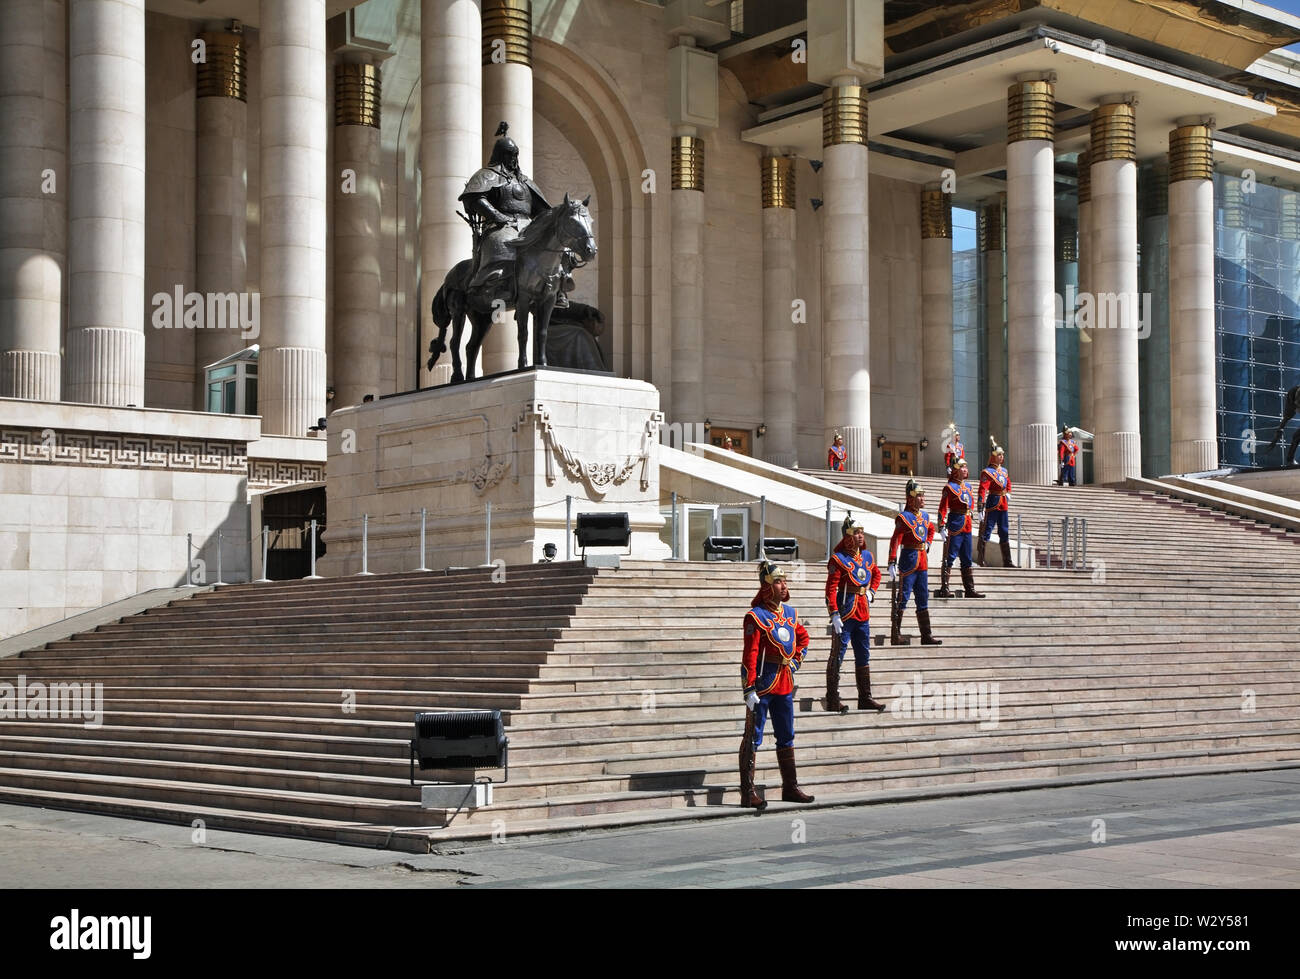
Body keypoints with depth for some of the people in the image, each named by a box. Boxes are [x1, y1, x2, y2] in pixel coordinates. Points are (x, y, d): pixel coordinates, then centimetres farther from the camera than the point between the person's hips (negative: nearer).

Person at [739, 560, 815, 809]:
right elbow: (750, 654, -16)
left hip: (785, 683, 8)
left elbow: (803, 637, 29)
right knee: (753, 737, -3)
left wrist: (797, 660, 13)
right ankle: (748, 793, -2)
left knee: (786, 737, 14)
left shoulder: (790, 612, 11)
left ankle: (790, 788, 23)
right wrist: (749, 689, -20)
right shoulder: (755, 616, -11)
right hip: (763, 683, -8)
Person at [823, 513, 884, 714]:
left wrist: (871, 592, 13)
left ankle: (865, 699, 20)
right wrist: (834, 614, -21)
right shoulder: (838, 559, -11)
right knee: (837, 655, -4)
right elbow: (831, 588, -15)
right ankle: (832, 700, -1)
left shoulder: (867, 556, 10)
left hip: (863, 612, 7)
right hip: (845, 612, -7)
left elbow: (876, 574, 31)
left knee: (863, 656, 12)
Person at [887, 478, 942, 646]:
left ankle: (926, 636, 14)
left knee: (923, 600, 10)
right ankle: (895, 637, -1)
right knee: (902, 600, -5)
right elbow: (895, 541, -19)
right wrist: (892, 563, -27)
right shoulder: (903, 517, -12)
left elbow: (931, 530, 34)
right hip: (908, 561, -8)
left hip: (922, 562, 8)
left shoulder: (925, 516, 11)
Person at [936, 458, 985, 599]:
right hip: (955, 524, -8)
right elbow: (943, 508, -14)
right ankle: (944, 589, -7)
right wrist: (942, 526, -21)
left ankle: (970, 589, 15)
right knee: (950, 557, -7)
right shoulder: (949, 487, -8)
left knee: (967, 559, 11)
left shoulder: (968, 486, 14)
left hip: (967, 526, 8)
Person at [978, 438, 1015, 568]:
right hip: (992, 505, -8)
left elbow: (1008, 483, 32)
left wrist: (1008, 493, 17)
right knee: (986, 532, -3)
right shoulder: (987, 472, -12)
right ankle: (980, 559, 3)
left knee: (1005, 533, 9)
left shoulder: (1003, 470, 12)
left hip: (1003, 505, 8)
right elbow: (982, 491, -19)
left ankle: (1007, 561, 13)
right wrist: (981, 509, -24)